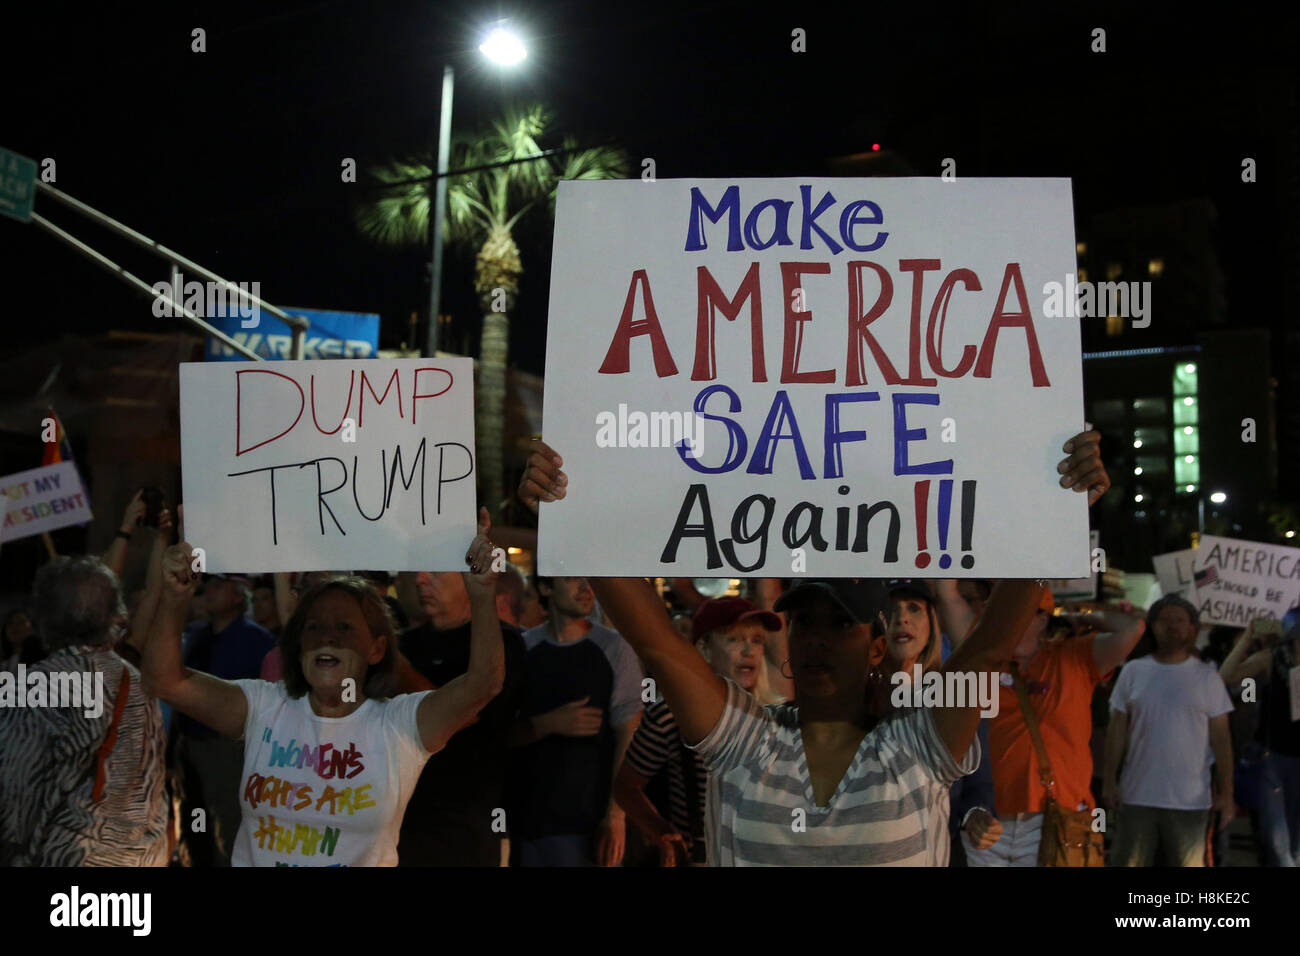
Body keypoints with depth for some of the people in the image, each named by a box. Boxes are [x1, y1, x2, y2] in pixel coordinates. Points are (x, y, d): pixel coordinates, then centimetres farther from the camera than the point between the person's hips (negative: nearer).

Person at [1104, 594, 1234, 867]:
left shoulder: (1208, 677, 4)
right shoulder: (1133, 671, 6)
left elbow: (1220, 738, 3)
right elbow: (1117, 731, 7)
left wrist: (1226, 792, -3)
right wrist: (1110, 781, 0)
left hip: (1190, 801, -1)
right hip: (1136, 796, 1)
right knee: (1128, 863, 3)